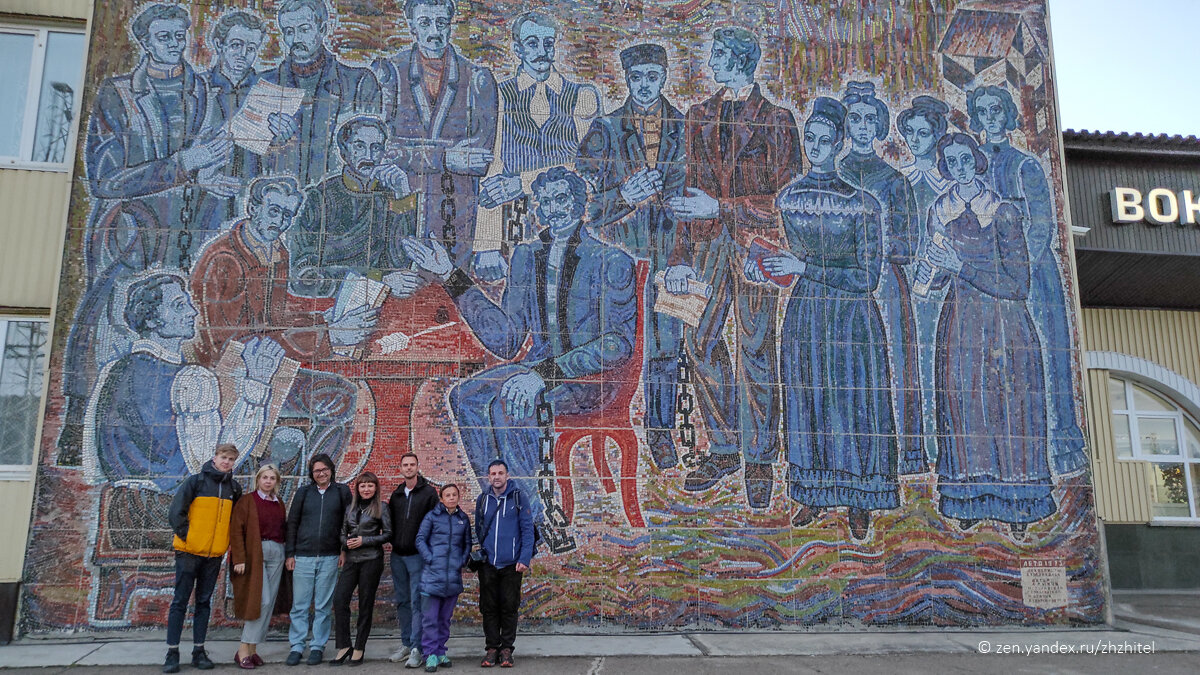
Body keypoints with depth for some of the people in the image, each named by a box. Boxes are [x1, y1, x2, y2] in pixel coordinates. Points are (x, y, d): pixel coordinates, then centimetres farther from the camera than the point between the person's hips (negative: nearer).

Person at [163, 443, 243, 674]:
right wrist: (186, 536, -10)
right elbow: (176, 511, -10)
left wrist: (230, 540, 9)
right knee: (180, 601, 1)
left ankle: (198, 650, 16)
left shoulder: (234, 488, 8)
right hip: (189, 551, -4)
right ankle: (172, 652, 7)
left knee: (204, 602, 10)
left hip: (215, 554, 4)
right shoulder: (196, 481, -5)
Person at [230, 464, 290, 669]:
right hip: (255, 554, -5)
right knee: (262, 600, -13)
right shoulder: (247, 501, -2)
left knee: (269, 603, 4)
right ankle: (243, 650, -5)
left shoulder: (279, 503, 14)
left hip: (276, 554, 6)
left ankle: (253, 648, 12)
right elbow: (236, 530, -7)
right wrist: (239, 559, -15)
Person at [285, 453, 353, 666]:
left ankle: (317, 646, 13)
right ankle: (297, 646, 13)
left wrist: (344, 551, 0)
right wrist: (290, 554, 4)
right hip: (303, 558, 1)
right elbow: (292, 523, 8)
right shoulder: (303, 492, 6)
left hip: (330, 559, -1)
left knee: (323, 607, 4)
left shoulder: (342, 491, 4)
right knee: (299, 605, 3)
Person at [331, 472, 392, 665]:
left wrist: (364, 541, -10)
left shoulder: (381, 508, 0)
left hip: (371, 559, -4)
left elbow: (388, 534, -3)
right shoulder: (350, 507, 13)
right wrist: (346, 542, -4)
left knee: (366, 604, 2)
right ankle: (344, 646, 4)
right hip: (351, 559, 4)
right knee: (339, 599, -7)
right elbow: (343, 532, 18)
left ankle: (359, 649, 12)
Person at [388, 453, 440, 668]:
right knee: (402, 601, 11)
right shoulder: (396, 494, 12)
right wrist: (393, 542, 4)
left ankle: (416, 648, -2)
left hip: (418, 555, -5)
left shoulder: (429, 492, -4)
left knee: (417, 602, -5)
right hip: (397, 555, 5)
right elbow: (391, 523, 18)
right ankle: (406, 644, 21)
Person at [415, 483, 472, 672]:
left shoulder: (464, 519, 10)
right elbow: (420, 539, -1)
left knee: (445, 617, 11)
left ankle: (440, 652, 21)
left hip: (454, 575, 3)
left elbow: (468, 543, 17)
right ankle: (430, 655, 3)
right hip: (432, 574, -3)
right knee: (430, 618, -2)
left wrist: (463, 561, 3)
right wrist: (429, 559, -10)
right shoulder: (432, 516, 0)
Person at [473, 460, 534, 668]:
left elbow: (527, 529, -6)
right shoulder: (482, 499, 7)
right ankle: (492, 647, 18)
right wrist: (481, 553, 7)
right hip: (488, 564, 3)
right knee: (489, 608, 7)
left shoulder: (518, 497, -4)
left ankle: (506, 648, 16)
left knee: (509, 607, 5)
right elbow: (478, 530, 15)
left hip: (511, 564, -3)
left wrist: (524, 559, -13)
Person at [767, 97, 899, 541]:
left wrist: (805, 268, -17)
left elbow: (868, 277, -13)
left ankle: (859, 503, 18)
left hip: (852, 313, -3)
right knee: (807, 397, 9)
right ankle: (814, 495, 24)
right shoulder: (786, 196, 3)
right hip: (804, 312, 4)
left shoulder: (863, 202, -9)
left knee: (855, 400, 3)